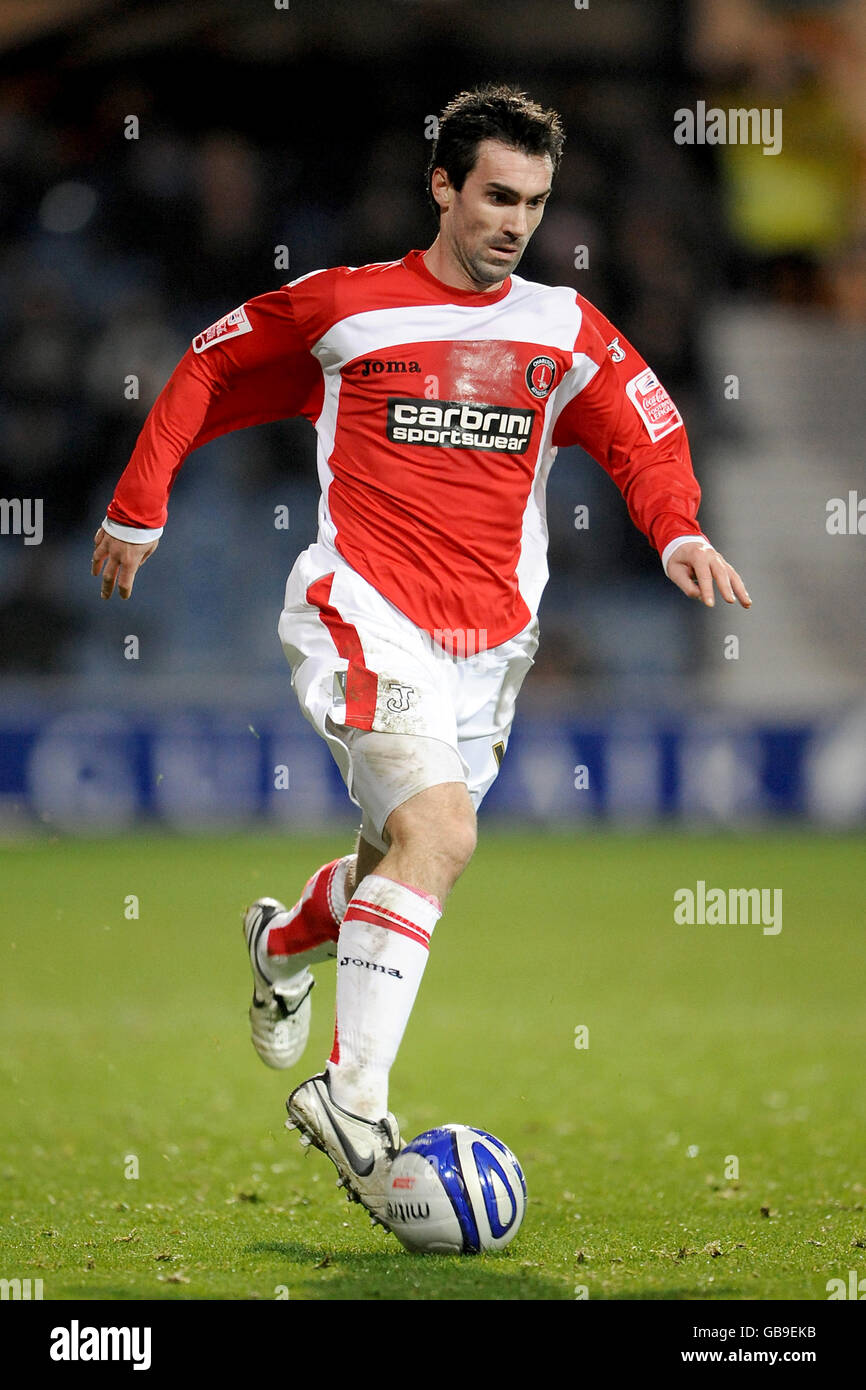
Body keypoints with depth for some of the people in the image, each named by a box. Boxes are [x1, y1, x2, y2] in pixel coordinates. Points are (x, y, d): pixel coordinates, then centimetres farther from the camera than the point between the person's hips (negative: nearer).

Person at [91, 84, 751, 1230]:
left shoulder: (564, 329, 9)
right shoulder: (343, 307, 1)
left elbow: (648, 437, 5)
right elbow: (209, 367, 12)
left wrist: (679, 531, -16)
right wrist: (138, 510, 11)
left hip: (489, 641, 5)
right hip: (363, 617, -5)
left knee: (404, 870, 15)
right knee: (440, 832, -26)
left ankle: (284, 943, 51)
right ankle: (354, 1098, -25)